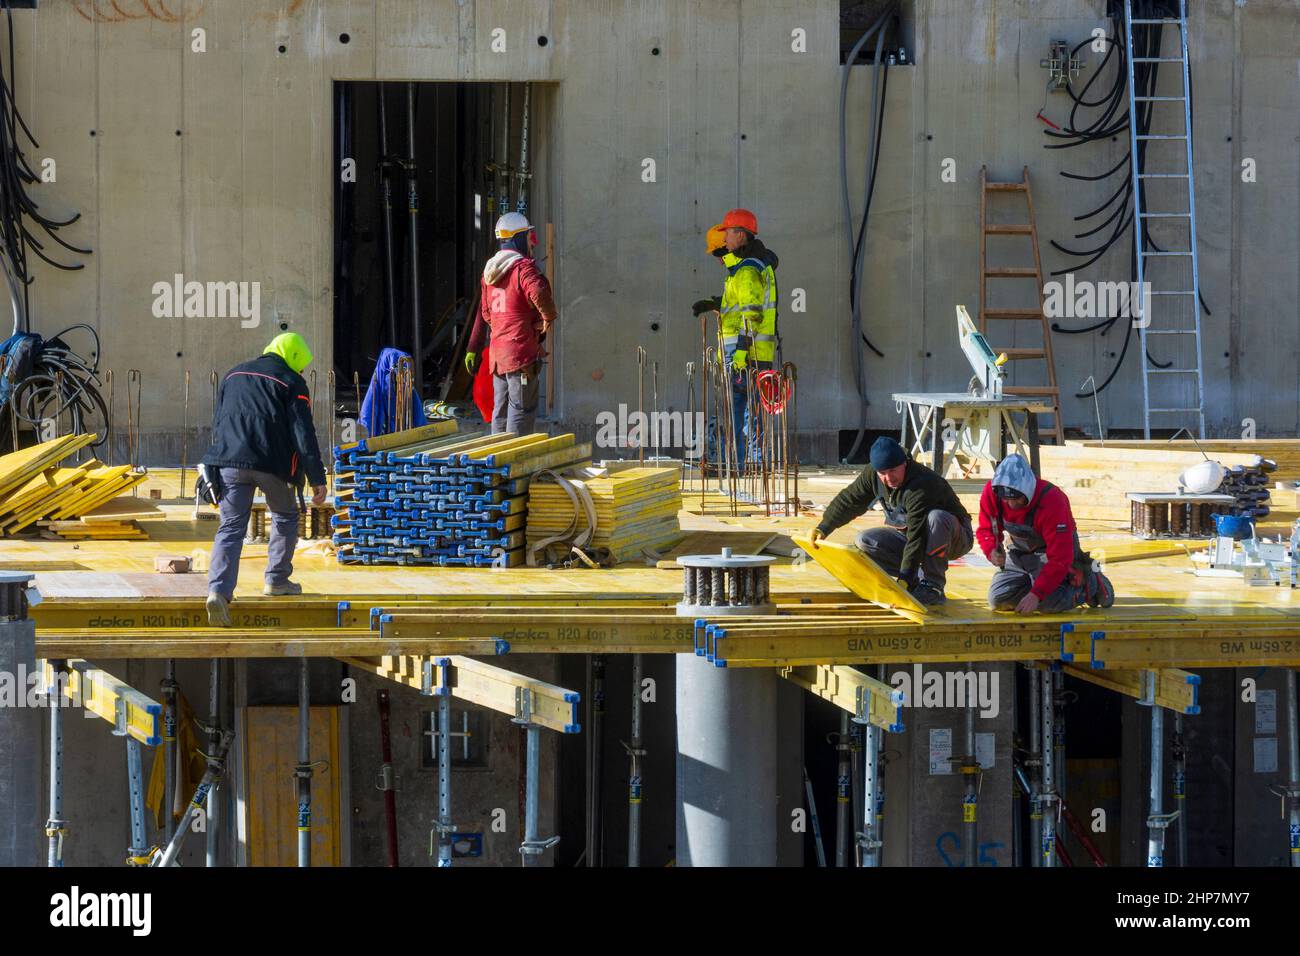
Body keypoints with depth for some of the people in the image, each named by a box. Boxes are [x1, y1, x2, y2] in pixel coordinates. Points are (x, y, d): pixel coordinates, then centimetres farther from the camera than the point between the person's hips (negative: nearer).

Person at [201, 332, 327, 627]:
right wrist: (317, 479, -5)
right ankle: (277, 580, 27)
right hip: (273, 463, -3)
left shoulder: (233, 376, 21)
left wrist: (218, 464, 36)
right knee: (285, 517, 23)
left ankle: (219, 591, -23)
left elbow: (217, 425, 27)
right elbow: (304, 434, -4)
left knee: (230, 527, -4)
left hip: (231, 462, 3)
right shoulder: (291, 383, 3)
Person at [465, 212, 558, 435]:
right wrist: (548, 317, -13)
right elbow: (539, 293, -32)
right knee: (521, 411, -5)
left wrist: (473, 349, 22)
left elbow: (484, 314, 19)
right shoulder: (523, 268, -12)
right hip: (520, 350, -8)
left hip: (497, 353, 8)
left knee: (500, 412, 14)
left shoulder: (490, 270, 14)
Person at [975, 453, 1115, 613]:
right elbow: (986, 530, -2)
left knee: (1047, 603, -26)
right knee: (997, 600, -5)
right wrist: (991, 551, -26)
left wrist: (1036, 594, -41)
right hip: (1020, 552, 6)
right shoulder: (991, 492, -21)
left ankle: (1090, 583, 2)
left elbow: (1059, 558, -35)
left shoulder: (1051, 500, -36)